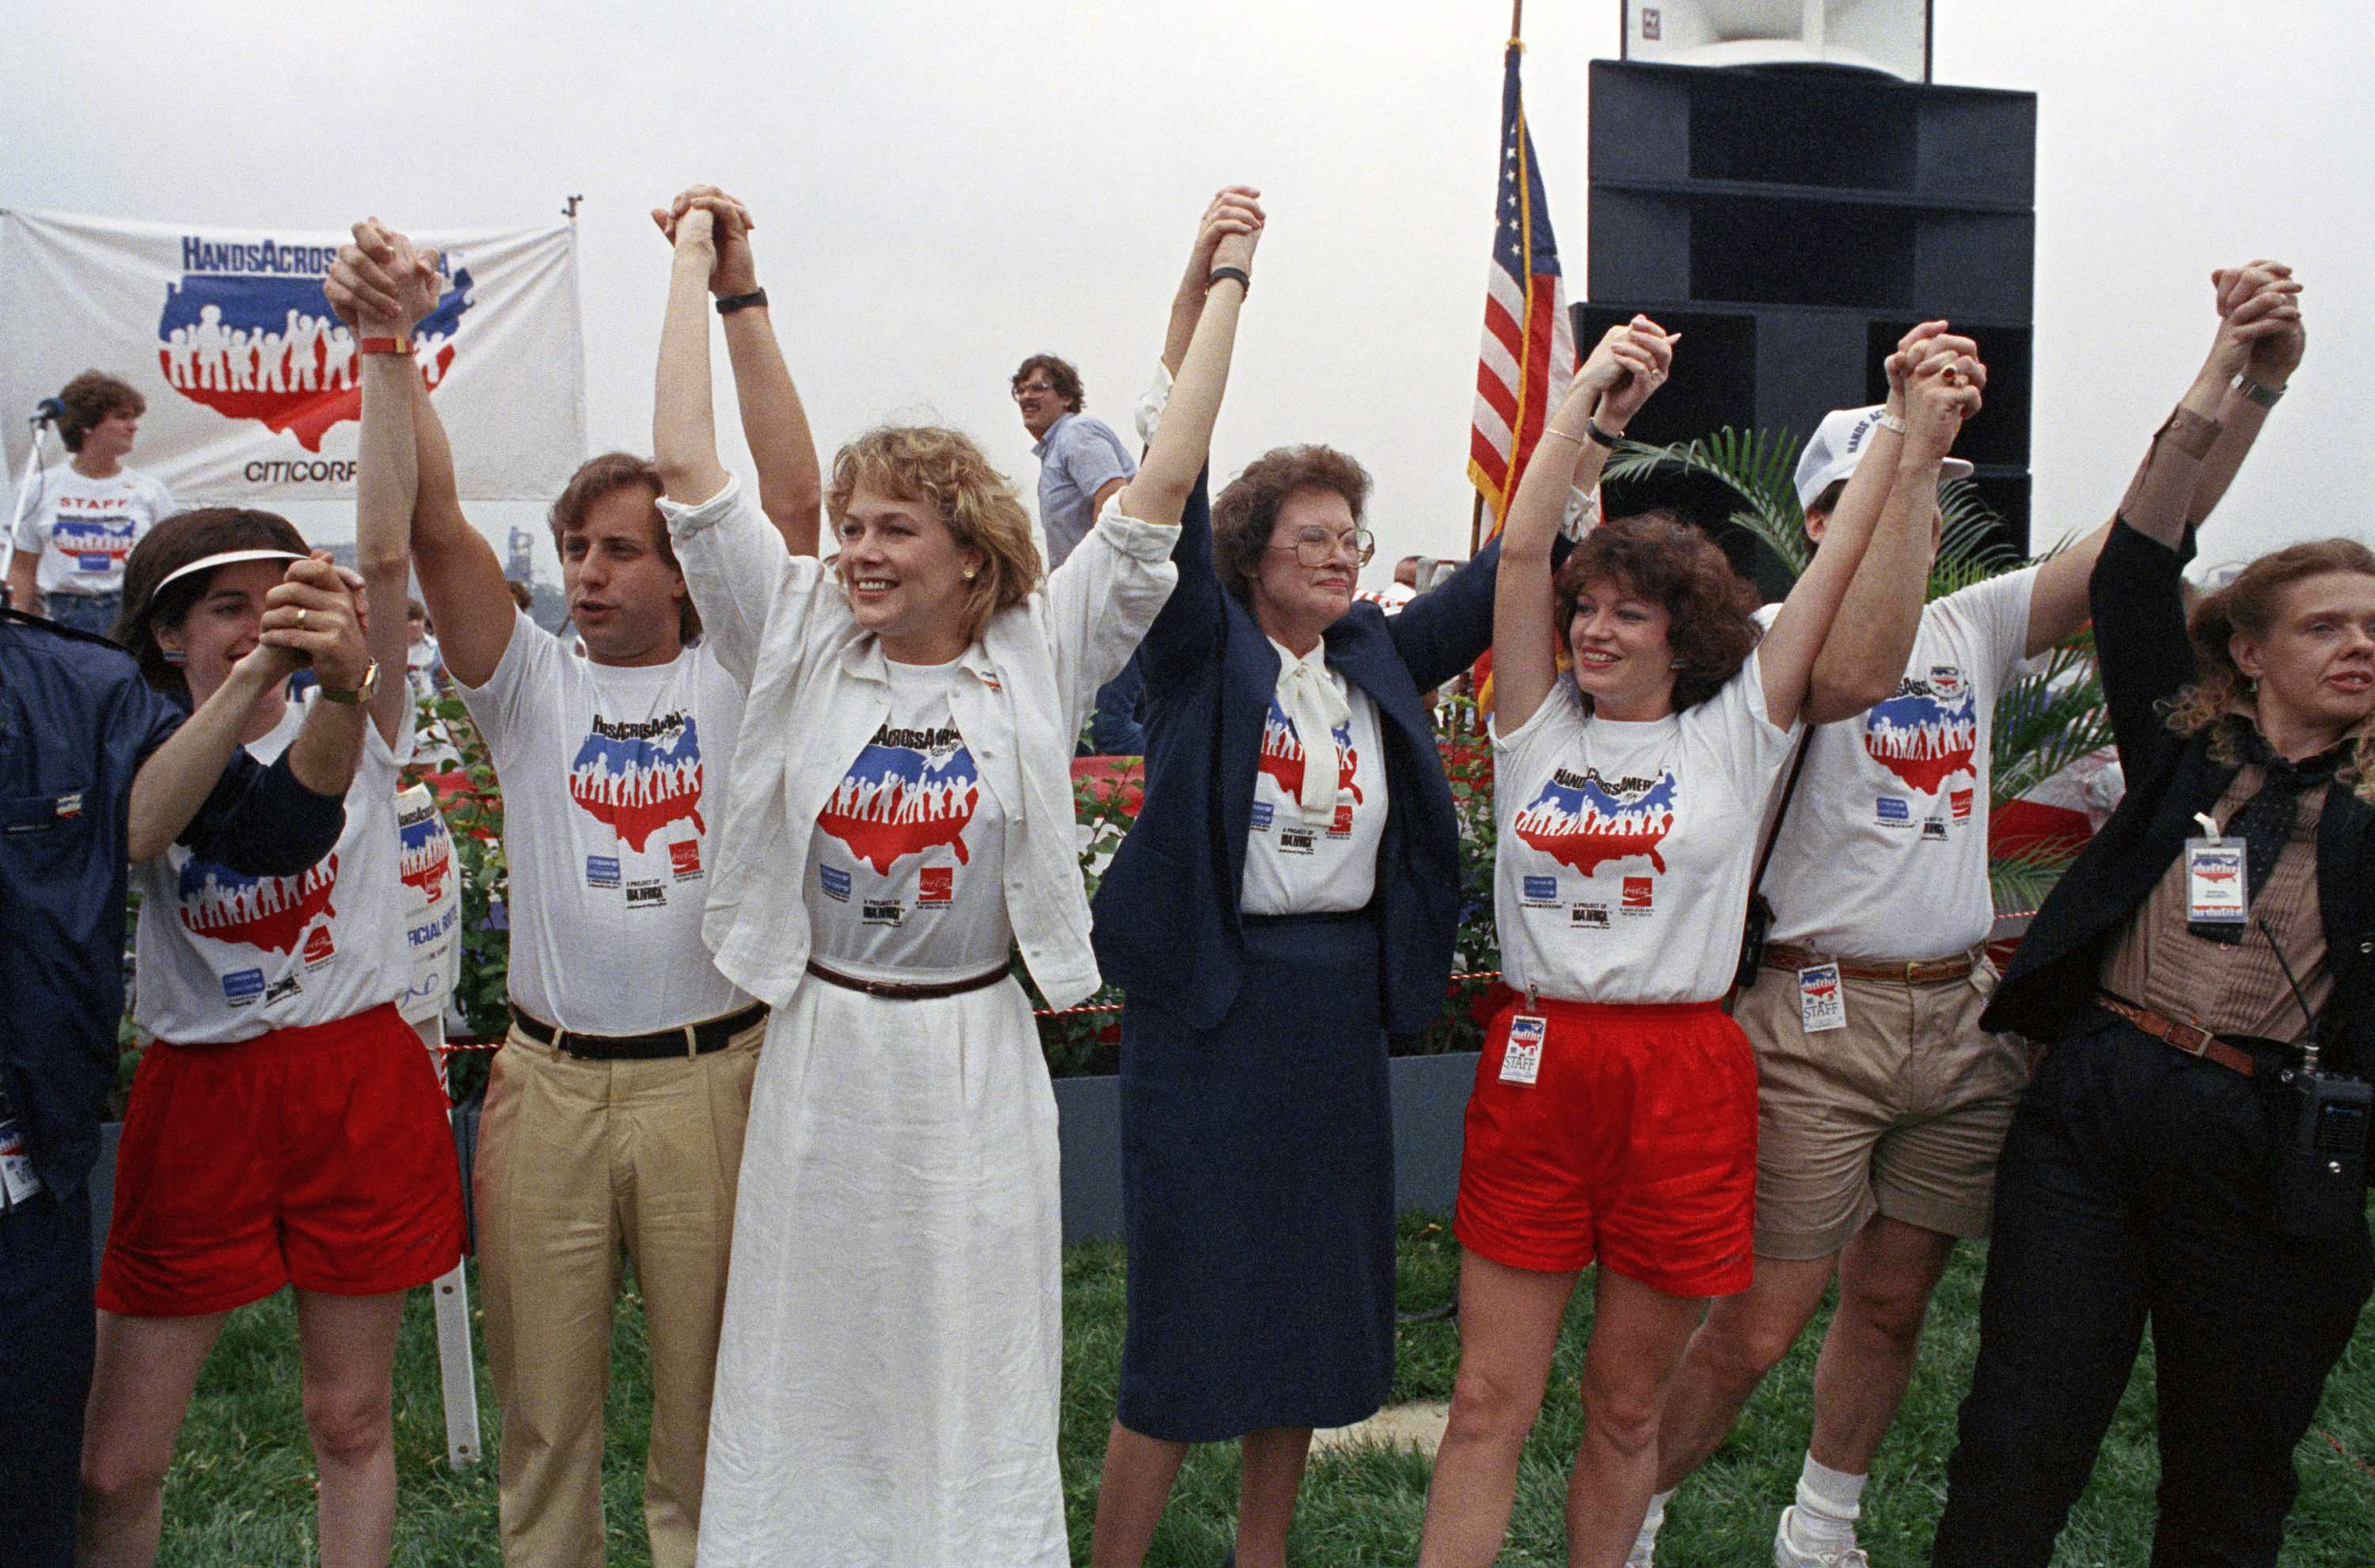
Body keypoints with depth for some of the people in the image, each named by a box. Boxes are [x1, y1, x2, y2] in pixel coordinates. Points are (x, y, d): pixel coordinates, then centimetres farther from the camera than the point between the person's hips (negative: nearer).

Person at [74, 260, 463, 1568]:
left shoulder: (356, 729, 1)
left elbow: (385, 553, -11)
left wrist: (387, 346, -19)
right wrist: (275, 677, -33)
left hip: (359, 1085, 0)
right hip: (198, 1099, 0)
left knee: (351, 1420, 12)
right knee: (113, 1463, 5)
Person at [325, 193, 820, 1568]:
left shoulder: (732, 678, 2)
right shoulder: (533, 683, 6)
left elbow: (796, 503, -9)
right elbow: (436, 522, -7)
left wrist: (740, 297, -13)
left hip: (712, 1077, -1)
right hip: (549, 1081, 1)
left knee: (708, 1381, 11)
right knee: (544, 1393, 12)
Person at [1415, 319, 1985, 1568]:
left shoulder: (1734, 734, 4)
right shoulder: (1539, 730, 6)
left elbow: (1839, 563, -1)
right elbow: (1520, 554, -3)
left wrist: (1919, 444, -7)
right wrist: (1588, 404, -7)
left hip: (1684, 1078, -1)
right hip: (1537, 1066, 1)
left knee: (1625, 1407, 12)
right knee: (1489, 1403, 5)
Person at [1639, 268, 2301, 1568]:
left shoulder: (1973, 628, 12)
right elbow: (1854, 673, -30)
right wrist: (1906, 433, -30)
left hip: (1960, 1018, 6)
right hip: (1819, 1017, -6)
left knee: (1892, 1303, 15)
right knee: (1757, 1327, -2)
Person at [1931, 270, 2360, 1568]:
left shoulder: (2365, 814, 10)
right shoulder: (2185, 753, 9)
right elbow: (2135, 577, 1)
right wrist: (2229, 392, -5)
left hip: (2269, 1154, 1)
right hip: (2091, 1112, -1)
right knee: (2016, 1452, 0)